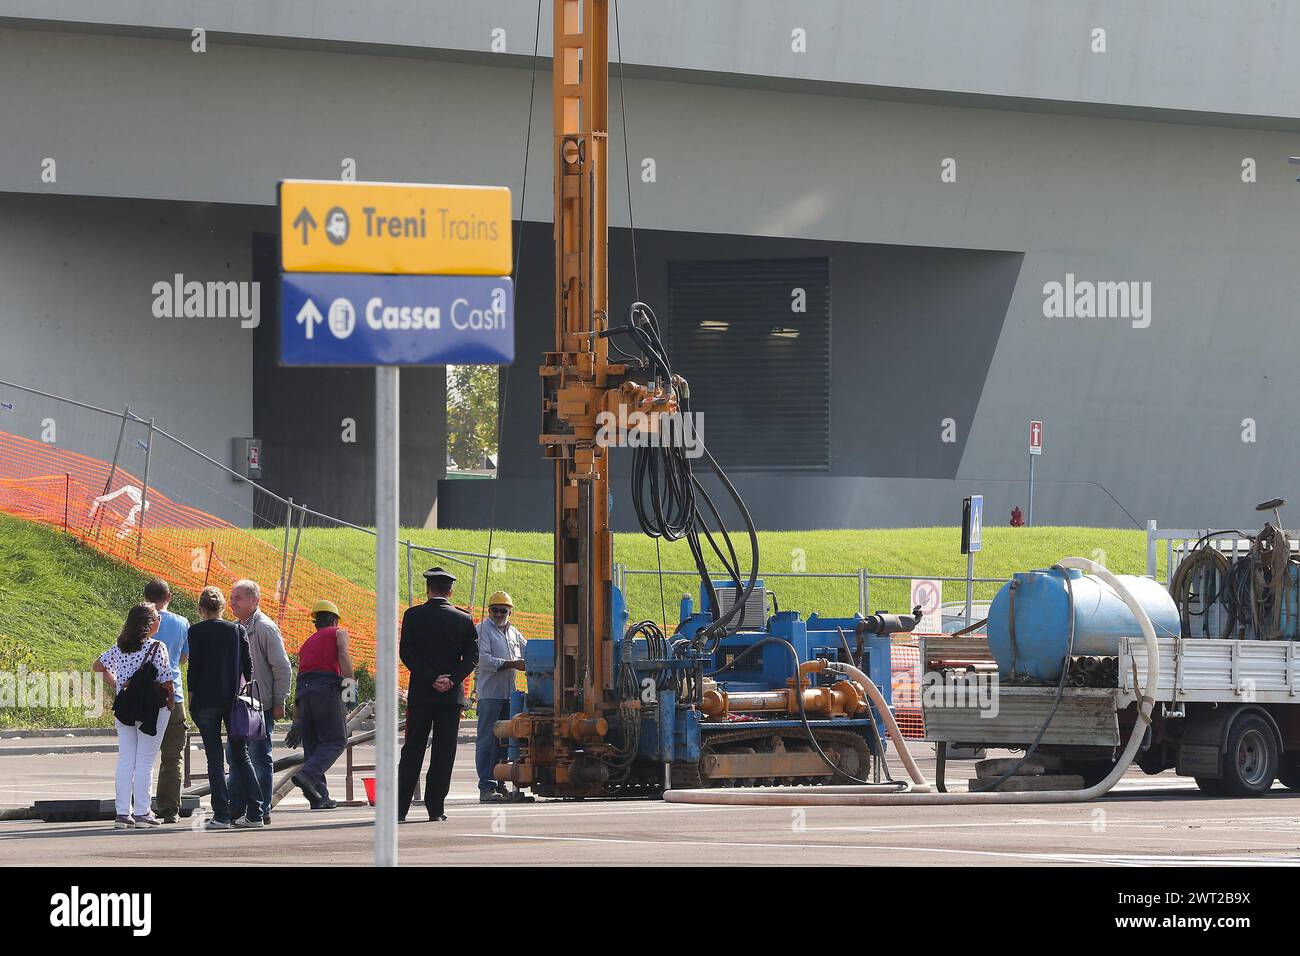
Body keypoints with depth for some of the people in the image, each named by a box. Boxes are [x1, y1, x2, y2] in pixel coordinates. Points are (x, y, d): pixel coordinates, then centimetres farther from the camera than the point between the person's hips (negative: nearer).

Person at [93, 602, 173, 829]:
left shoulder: (119, 647, 5)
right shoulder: (157, 648, -11)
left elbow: (99, 666, 17)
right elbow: (166, 681, -11)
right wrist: (170, 702, 5)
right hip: (152, 709, -5)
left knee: (125, 760, 7)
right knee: (145, 762, -1)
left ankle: (122, 812, 6)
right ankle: (142, 813, -1)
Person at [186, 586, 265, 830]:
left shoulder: (197, 632, -5)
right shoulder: (237, 630, 5)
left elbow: (194, 666, -7)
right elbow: (248, 665, 5)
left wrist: (191, 695, 0)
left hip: (206, 700, -3)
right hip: (233, 698, 3)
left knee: (215, 757, 0)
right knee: (241, 755, 10)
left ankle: (222, 815, -5)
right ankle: (254, 813, 5)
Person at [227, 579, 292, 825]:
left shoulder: (265, 628, -10)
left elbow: (283, 668, -11)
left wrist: (279, 702, -13)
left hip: (261, 705, -8)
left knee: (260, 759, -2)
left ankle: (260, 812, 3)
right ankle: (236, 808, 13)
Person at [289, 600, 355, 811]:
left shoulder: (307, 643, 30)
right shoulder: (338, 633, 15)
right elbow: (343, 655, -6)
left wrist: (296, 720, 25)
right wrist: (349, 681, -16)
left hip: (304, 691, 6)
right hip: (327, 687, -6)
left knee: (312, 744, 7)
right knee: (335, 740, -5)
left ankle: (319, 797, 1)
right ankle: (307, 775, -26)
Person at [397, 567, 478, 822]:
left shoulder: (413, 616, 0)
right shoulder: (464, 619, 3)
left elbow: (406, 653, -6)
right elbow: (472, 656, -2)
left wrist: (430, 679, -8)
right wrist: (451, 679, -8)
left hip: (420, 695, 0)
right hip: (452, 695, 0)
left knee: (412, 751, 5)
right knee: (444, 752, 4)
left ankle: (400, 808, 2)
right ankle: (435, 808, 0)